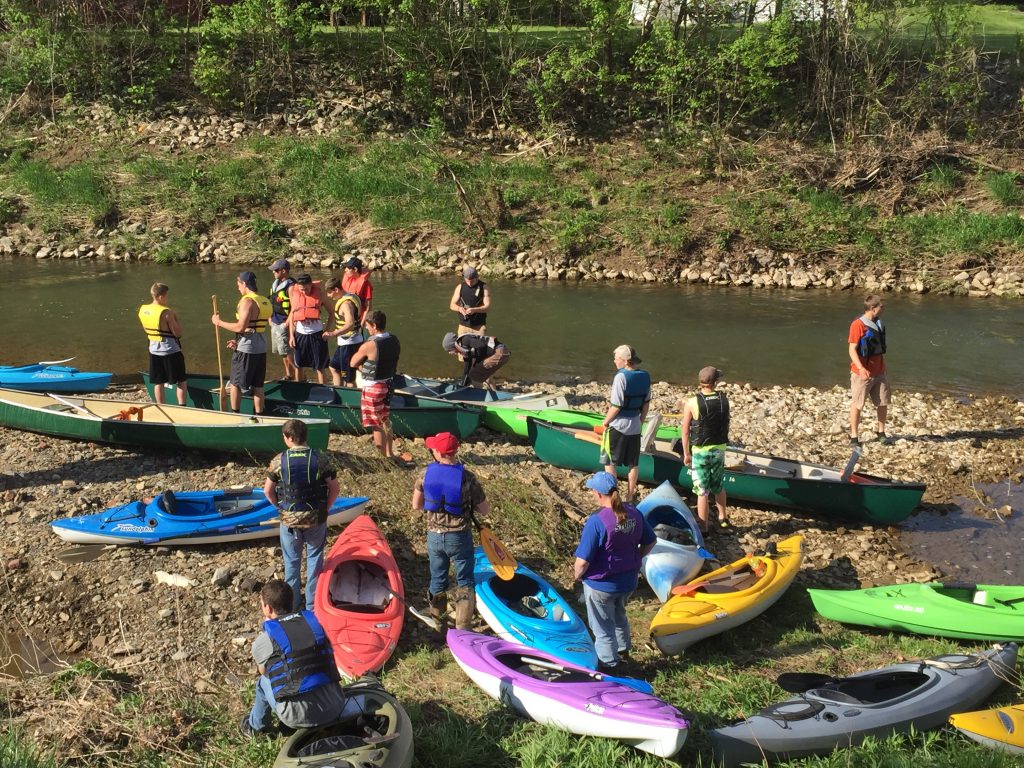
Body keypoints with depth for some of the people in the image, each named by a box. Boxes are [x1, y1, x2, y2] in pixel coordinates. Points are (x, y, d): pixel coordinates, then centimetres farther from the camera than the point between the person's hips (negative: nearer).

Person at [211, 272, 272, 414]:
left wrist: (219, 322, -10)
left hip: (246, 349, -8)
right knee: (258, 385, 11)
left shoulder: (247, 301, -15)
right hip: (261, 348, 8)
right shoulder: (265, 301, 11)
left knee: (236, 383, 8)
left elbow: (241, 327, -21)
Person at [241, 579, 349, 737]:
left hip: (299, 717, -3)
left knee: (264, 682, 24)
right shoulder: (313, 620, 6)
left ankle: (256, 727, 42)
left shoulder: (264, 640, -3)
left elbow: (263, 671, 18)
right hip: (335, 708, 3)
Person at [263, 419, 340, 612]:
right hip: (316, 520, 0)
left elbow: (268, 491, -4)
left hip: (289, 520, 0)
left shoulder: (279, 461, -11)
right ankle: (312, 603, 25)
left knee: (292, 561, 18)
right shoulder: (321, 459, -11)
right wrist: (324, 508, 7)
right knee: (314, 558, 17)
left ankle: (292, 602, 30)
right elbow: (335, 489, -7)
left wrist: (280, 507, 12)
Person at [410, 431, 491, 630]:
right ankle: (462, 627, 7)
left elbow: (416, 506, 2)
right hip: (459, 537, -2)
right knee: (465, 582, 11)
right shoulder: (467, 478, -16)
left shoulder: (426, 474, -9)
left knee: (437, 579, 20)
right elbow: (485, 511, -8)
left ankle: (436, 618, 33)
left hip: (434, 535, 2)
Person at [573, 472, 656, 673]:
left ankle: (608, 663, 32)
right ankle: (623, 649, 52)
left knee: (603, 627, 16)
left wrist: (577, 574, -6)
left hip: (601, 585, -7)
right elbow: (650, 541, 5)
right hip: (628, 582, 7)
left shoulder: (596, 521, -29)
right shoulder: (634, 513, -9)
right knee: (619, 617, 33)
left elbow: (583, 560, -26)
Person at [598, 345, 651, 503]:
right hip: (635, 426, 6)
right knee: (633, 463, 14)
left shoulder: (621, 377, -21)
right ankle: (630, 497, 22)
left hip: (617, 425, -6)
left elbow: (616, 405, -20)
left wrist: (605, 421, -6)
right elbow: (646, 403, 7)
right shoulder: (645, 376, 0)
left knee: (609, 462, 9)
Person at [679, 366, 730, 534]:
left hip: (700, 451, -4)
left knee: (702, 490, 4)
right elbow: (726, 424, 3)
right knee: (718, 486, 23)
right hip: (719, 448, 4)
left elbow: (685, 431, -10)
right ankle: (723, 518, 38)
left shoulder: (691, 403, -15)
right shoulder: (724, 400, -6)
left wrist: (686, 453, 0)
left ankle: (703, 527, 10)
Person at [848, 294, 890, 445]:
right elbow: (852, 349, -18)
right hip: (862, 373, -7)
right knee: (857, 404, 3)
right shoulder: (858, 325, -15)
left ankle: (881, 432, 25)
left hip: (879, 372, 7)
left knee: (883, 403, 10)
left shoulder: (879, 324, 8)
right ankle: (854, 436, 12)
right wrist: (861, 368, -31)